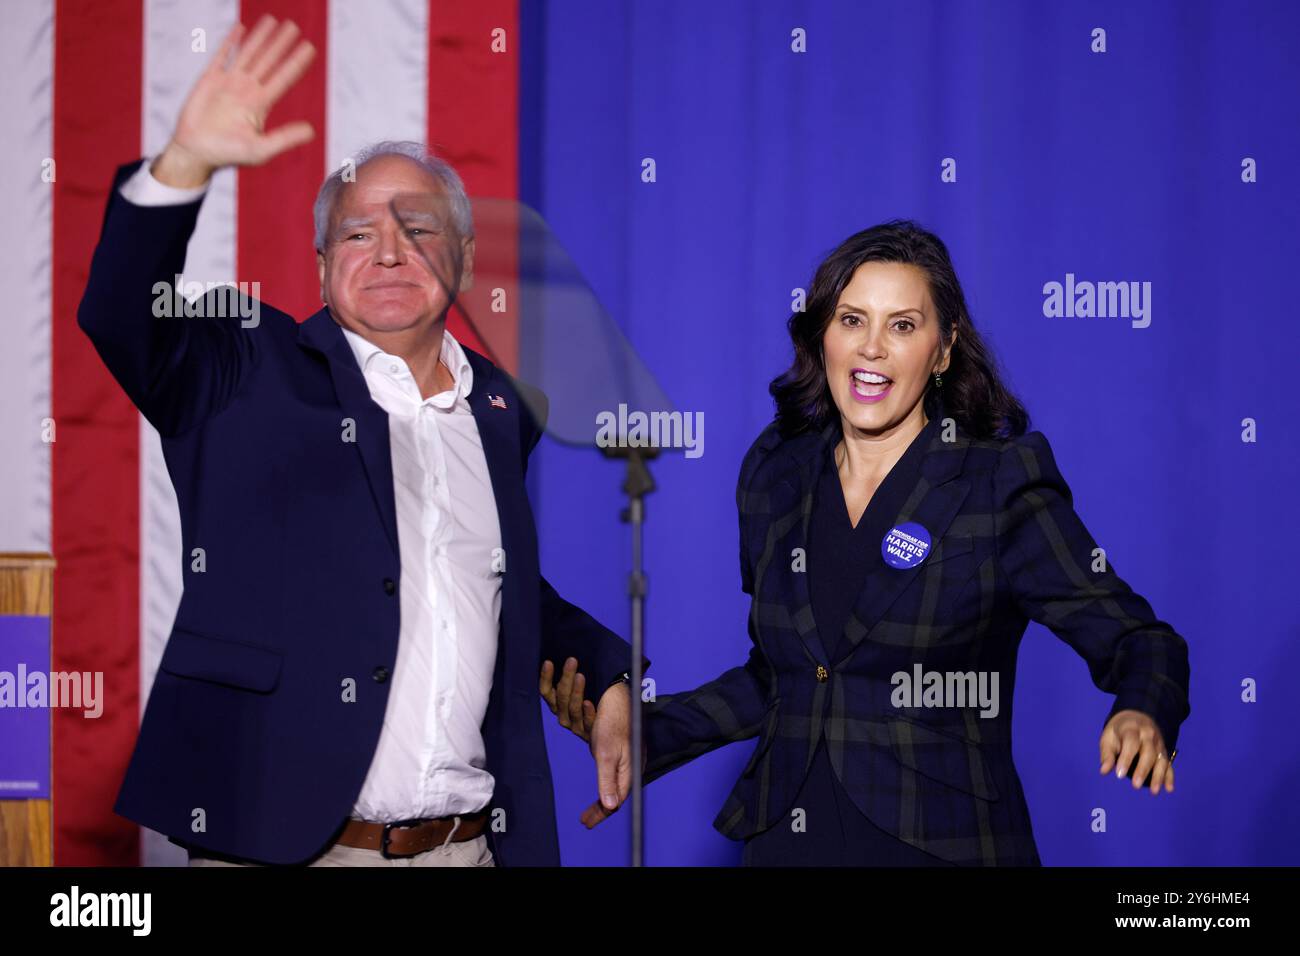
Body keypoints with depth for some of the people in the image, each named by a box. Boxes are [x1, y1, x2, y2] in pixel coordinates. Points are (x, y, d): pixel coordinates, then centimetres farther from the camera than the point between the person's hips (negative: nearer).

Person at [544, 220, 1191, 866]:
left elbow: (1137, 641, -9)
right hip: (786, 838, 4)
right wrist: (639, 732, 6)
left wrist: (1142, 717, -28)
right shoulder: (775, 474, 3)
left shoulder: (1003, 482, -9)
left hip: (943, 845, -4)